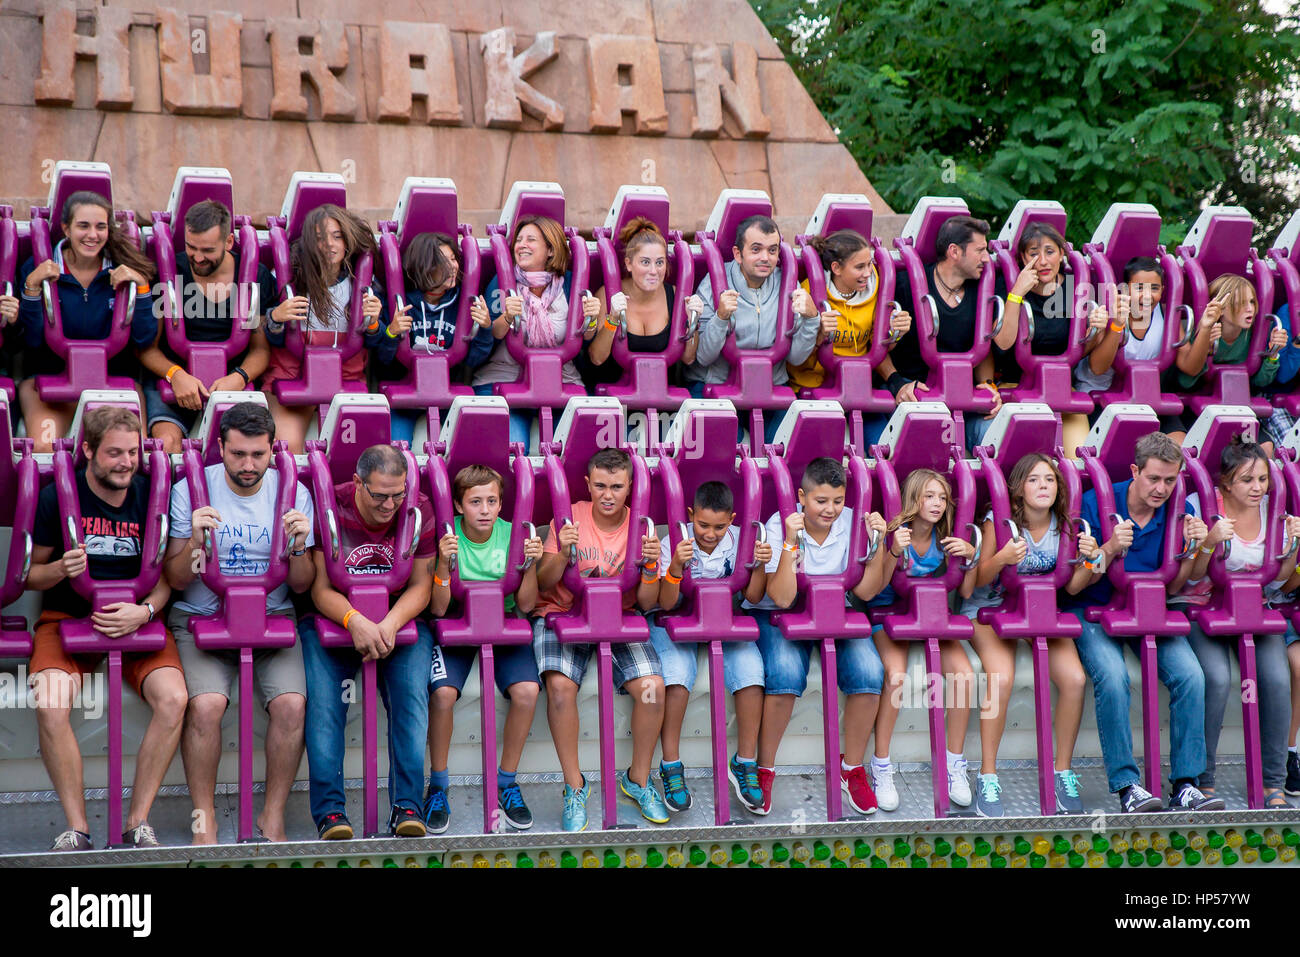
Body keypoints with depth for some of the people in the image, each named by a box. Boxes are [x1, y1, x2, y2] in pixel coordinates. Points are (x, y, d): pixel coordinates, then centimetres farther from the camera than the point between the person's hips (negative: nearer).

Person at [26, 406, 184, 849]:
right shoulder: (56, 497, -4)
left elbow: (167, 573, 6)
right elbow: (31, 575, 3)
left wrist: (144, 611, -14)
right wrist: (61, 569, -20)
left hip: (138, 619, 1)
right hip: (66, 618, -1)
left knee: (173, 699, -26)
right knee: (50, 706, -30)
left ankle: (138, 822, -12)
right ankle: (77, 828, -15)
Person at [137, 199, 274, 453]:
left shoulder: (258, 277, 3)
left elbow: (261, 347, 9)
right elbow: (146, 346, 2)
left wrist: (240, 378, -12)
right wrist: (176, 375, -17)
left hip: (231, 382, 1)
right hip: (169, 380, -1)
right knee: (167, 442, -29)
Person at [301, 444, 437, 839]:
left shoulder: (419, 511, -2)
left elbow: (420, 585, -1)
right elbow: (320, 588, -9)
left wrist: (389, 625, -21)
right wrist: (356, 622, -28)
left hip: (400, 620, 1)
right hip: (333, 618, -1)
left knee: (412, 699, -23)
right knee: (323, 703, -24)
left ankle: (407, 806, -22)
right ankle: (329, 809, -24)